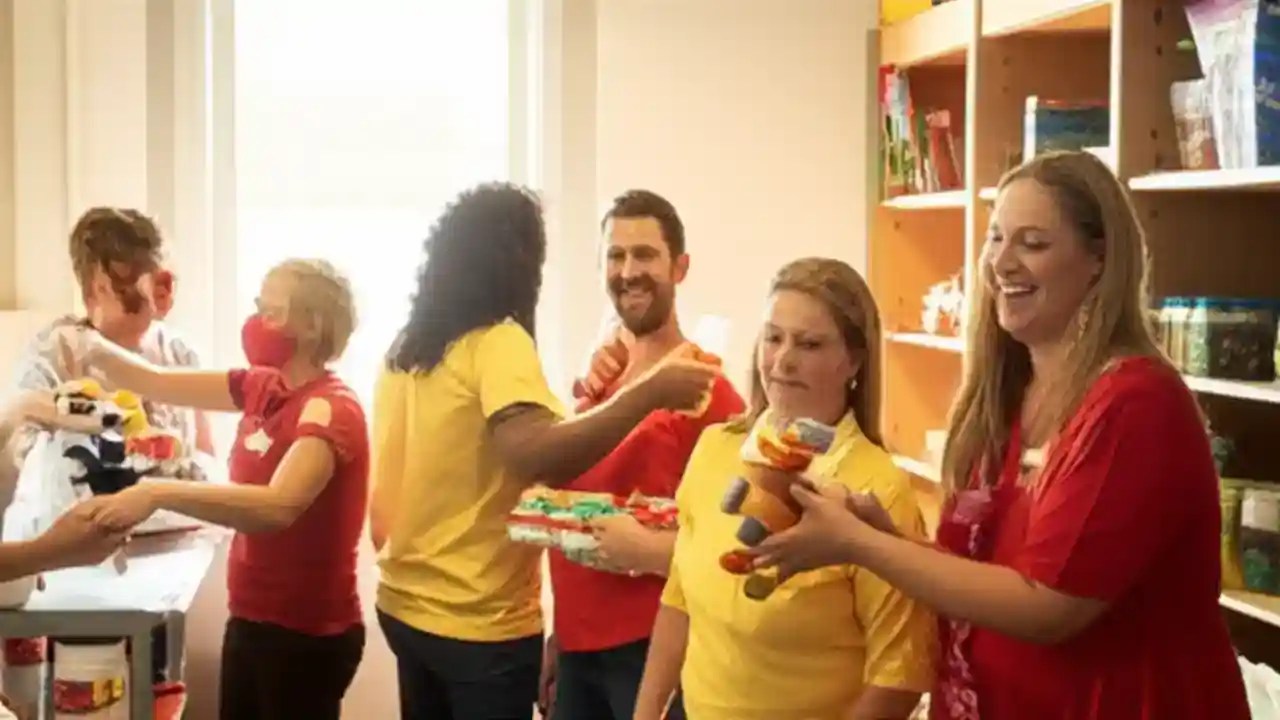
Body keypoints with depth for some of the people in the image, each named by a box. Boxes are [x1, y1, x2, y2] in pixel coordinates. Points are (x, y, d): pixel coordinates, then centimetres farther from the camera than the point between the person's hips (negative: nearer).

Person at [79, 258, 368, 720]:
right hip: (251, 619, 8)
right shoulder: (263, 388, 5)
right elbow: (157, 383, 10)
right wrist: (95, 348, -7)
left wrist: (157, 493, -39)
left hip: (307, 633, -8)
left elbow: (278, 506, -35)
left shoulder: (331, 409, -19)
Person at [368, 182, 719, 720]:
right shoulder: (497, 341, -16)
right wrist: (649, 393, -30)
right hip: (479, 623, -8)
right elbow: (536, 455, -33)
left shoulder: (403, 351, 8)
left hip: (404, 606, 8)